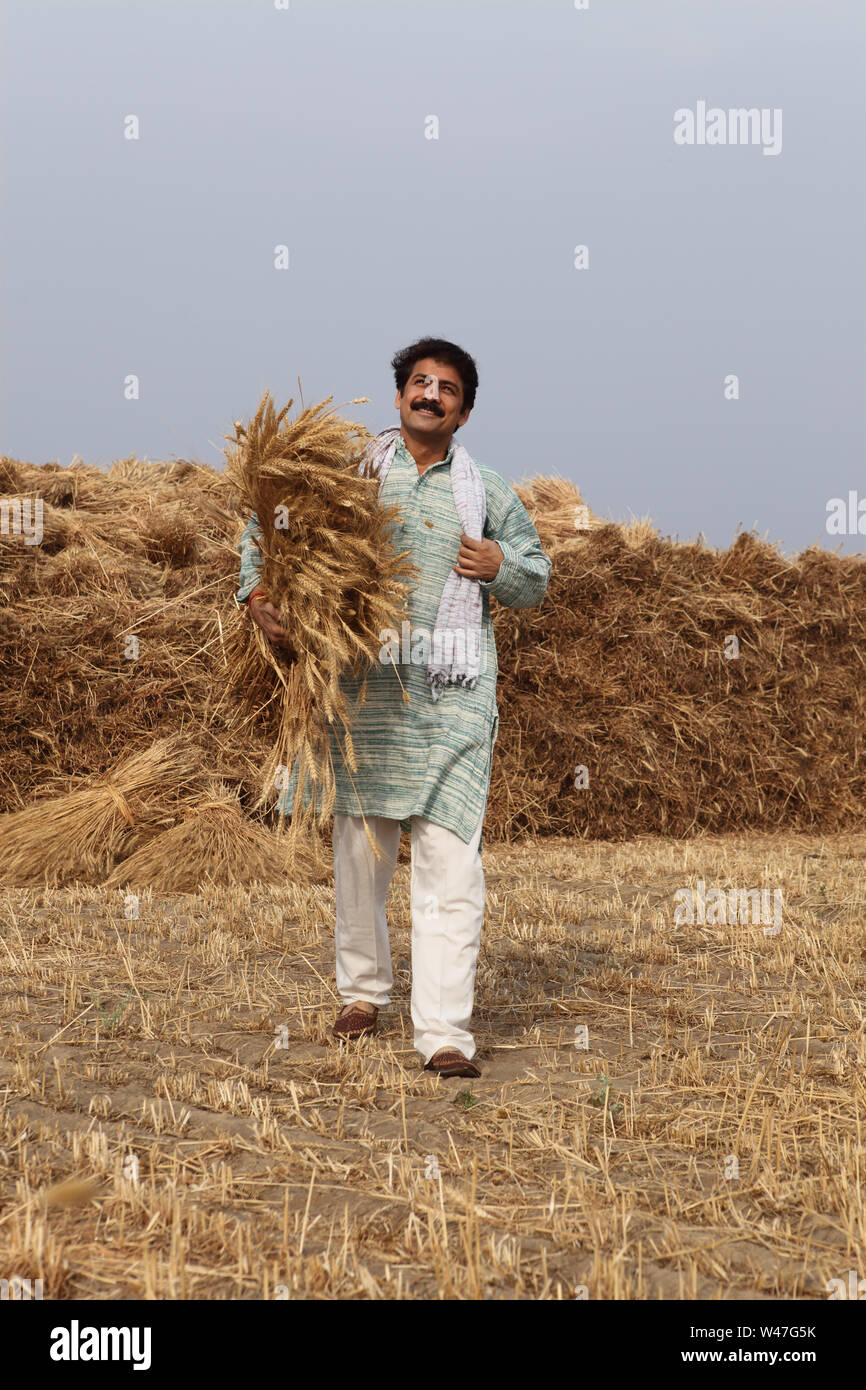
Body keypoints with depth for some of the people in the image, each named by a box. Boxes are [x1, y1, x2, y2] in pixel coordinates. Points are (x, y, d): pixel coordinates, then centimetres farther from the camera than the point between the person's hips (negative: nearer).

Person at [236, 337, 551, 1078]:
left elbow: (537, 577, 22)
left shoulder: (486, 491, 13)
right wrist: (258, 589, -6)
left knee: (451, 857, -8)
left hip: (455, 690, 0)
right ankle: (363, 989, 29)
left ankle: (445, 1032, -9)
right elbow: (266, 524, 12)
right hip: (367, 680, 0)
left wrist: (501, 566, -1)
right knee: (360, 843, 9)